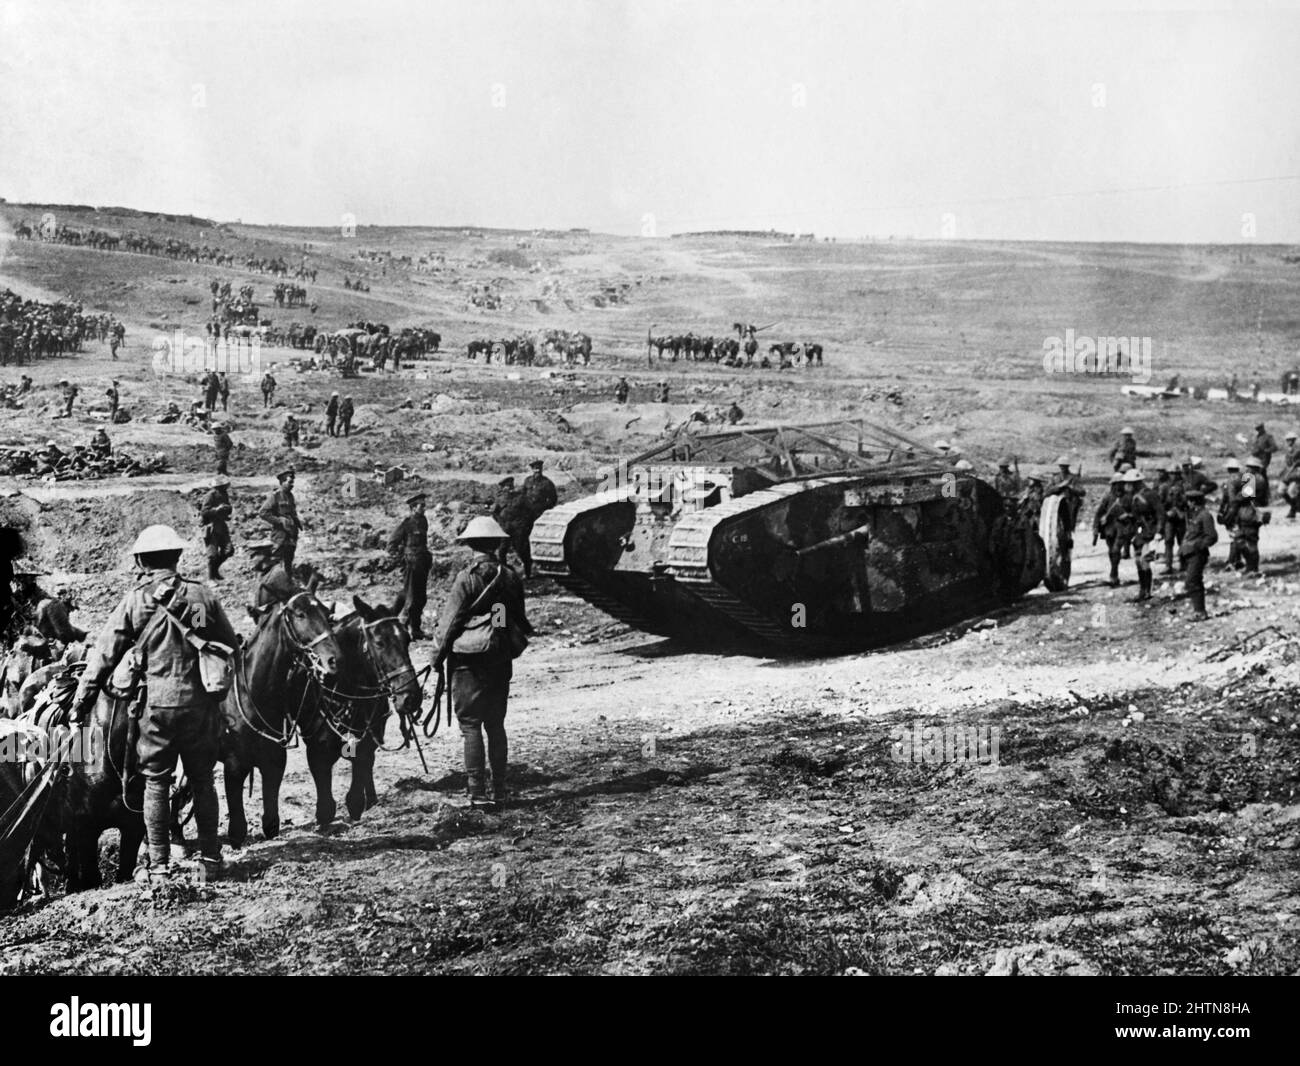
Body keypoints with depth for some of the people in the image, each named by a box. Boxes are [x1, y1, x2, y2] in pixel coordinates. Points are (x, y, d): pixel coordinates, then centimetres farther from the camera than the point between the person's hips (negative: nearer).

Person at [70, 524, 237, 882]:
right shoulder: (204, 596, 2)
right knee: (202, 781, 14)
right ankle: (210, 857, 18)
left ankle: (159, 865, 7)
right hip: (201, 702, 2)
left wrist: (80, 704, 5)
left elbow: (103, 656, -1)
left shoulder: (134, 602, -3)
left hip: (157, 705, -2)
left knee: (156, 783, 7)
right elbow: (231, 648, 8)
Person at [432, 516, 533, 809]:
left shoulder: (467, 578, -12)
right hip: (501, 663, 5)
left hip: (469, 663, -5)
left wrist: (437, 656, 0)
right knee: (496, 726, 12)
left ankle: (478, 792, -2)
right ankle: (499, 790, 15)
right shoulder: (511, 578, 2)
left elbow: (450, 622, -11)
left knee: (471, 727, 1)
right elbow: (520, 620, 13)